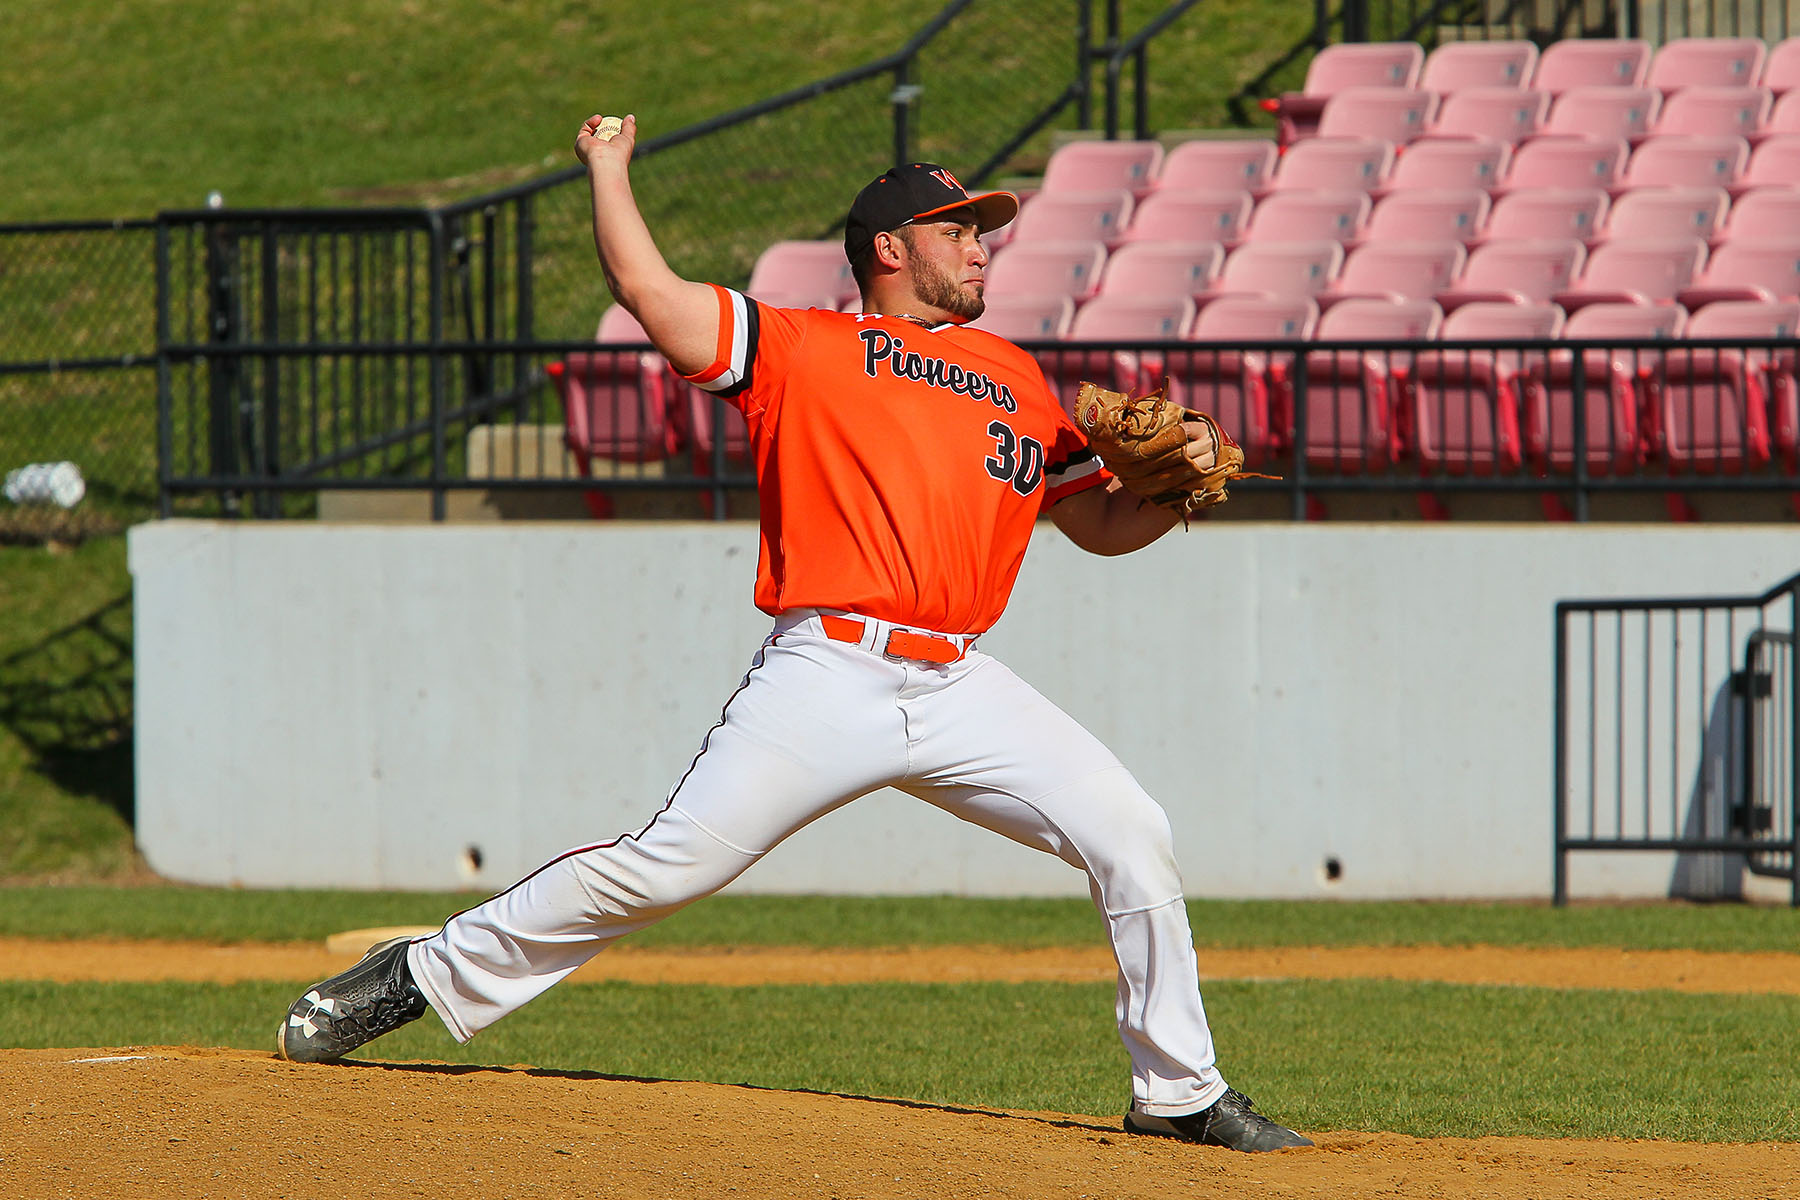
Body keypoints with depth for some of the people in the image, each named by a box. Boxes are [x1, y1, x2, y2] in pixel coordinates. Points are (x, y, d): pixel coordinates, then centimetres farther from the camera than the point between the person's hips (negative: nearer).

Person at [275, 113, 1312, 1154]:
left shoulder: (1021, 383, 23)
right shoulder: (804, 349, 9)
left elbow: (1104, 523, 25)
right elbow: (646, 287, 2)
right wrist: (608, 166, 15)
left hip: (962, 691, 4)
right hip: (828, 675, -4)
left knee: (1131, 836, -9)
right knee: (664, 867, -10)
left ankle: (1180, 1092, 4)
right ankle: (427, 977, 4)